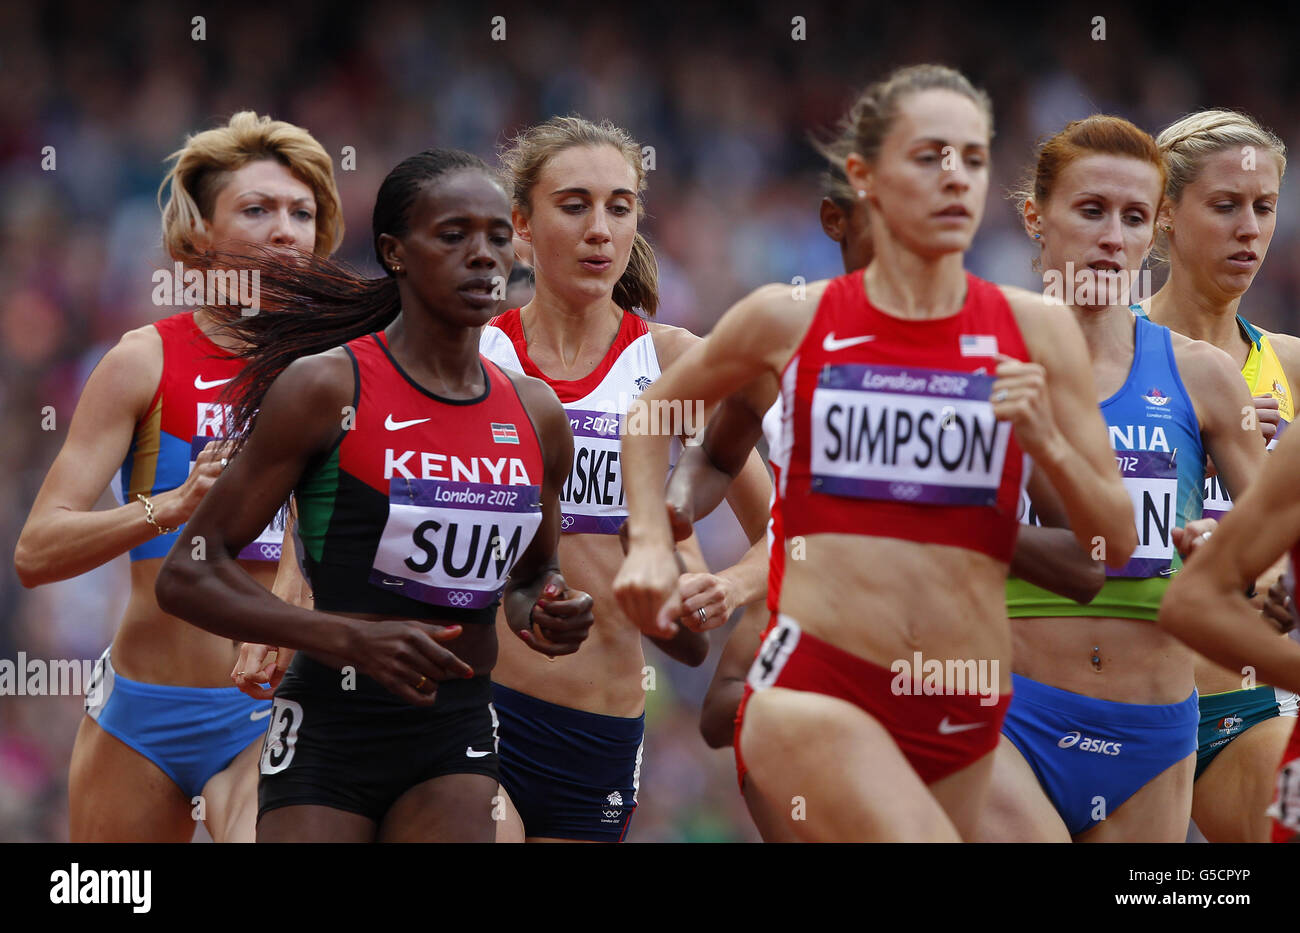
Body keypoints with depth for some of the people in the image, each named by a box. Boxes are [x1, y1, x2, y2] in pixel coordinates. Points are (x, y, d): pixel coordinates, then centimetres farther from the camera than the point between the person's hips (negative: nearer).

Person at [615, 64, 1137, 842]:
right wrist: (650, 543, 7)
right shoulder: (791, 320, 3)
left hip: (963, 718, 3)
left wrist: (1045, 443, -8)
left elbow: (1118, 543, 8)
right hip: (814, 688, -3)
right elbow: (653, 414, 22)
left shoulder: (1035, 332, 5)